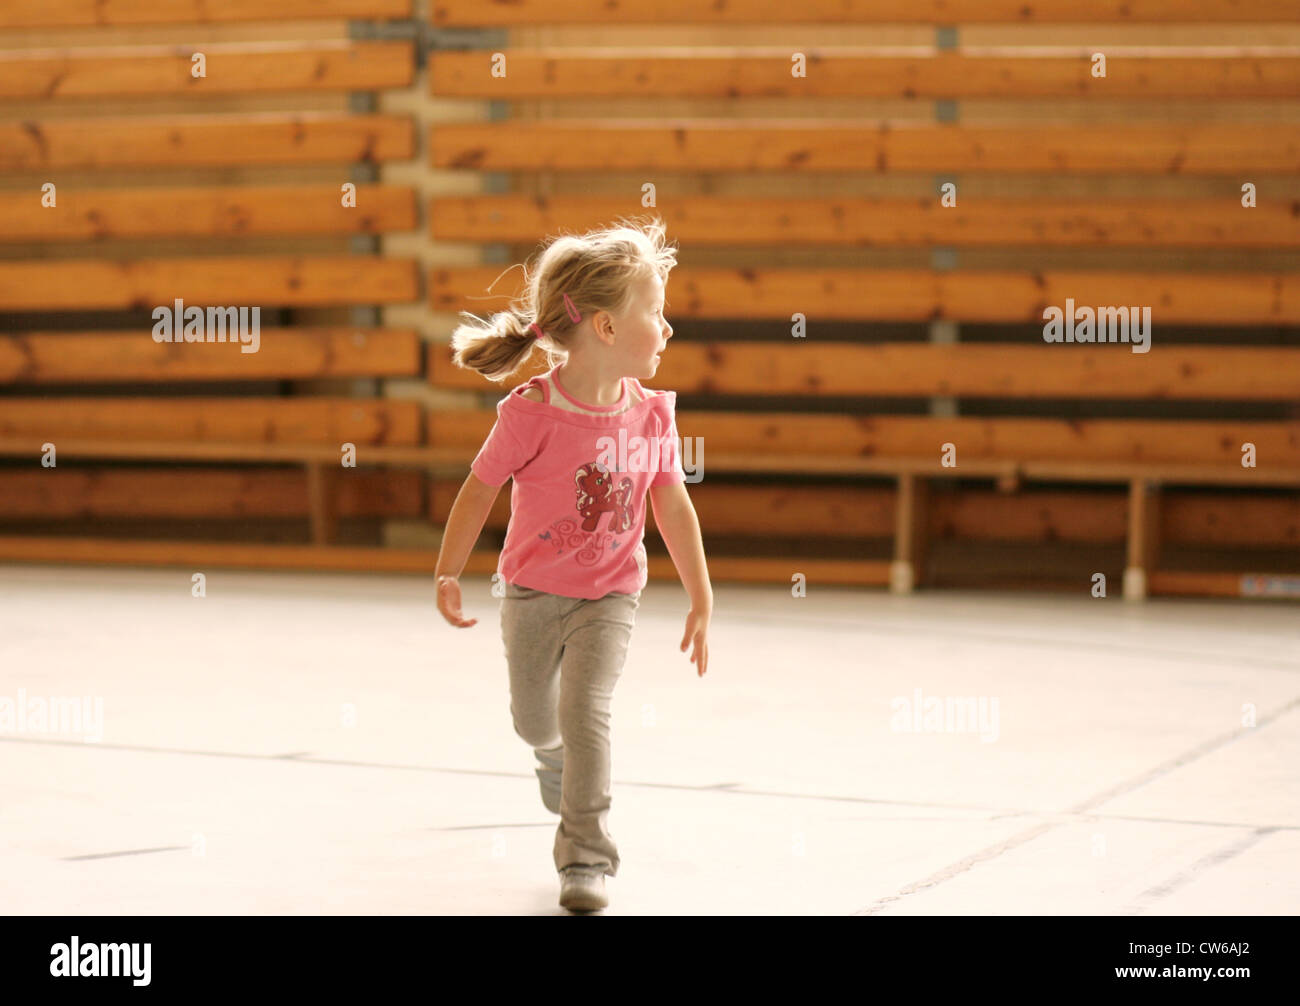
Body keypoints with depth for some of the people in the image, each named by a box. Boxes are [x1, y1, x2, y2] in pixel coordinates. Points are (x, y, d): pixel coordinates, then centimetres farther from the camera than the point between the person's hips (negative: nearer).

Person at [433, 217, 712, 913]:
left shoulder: (652, 414, -10)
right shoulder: (532, 413, -22)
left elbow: (673, 510, 0)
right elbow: (479, 490, -10)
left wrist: (702, 601, 3)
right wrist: (447, 575, -5)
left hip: (609, 597, 1)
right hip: (533, 593, -1)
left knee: (585, 710, -16)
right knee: (534, 720, 17)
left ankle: (587, 858, -7)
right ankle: (556, 754, 55)